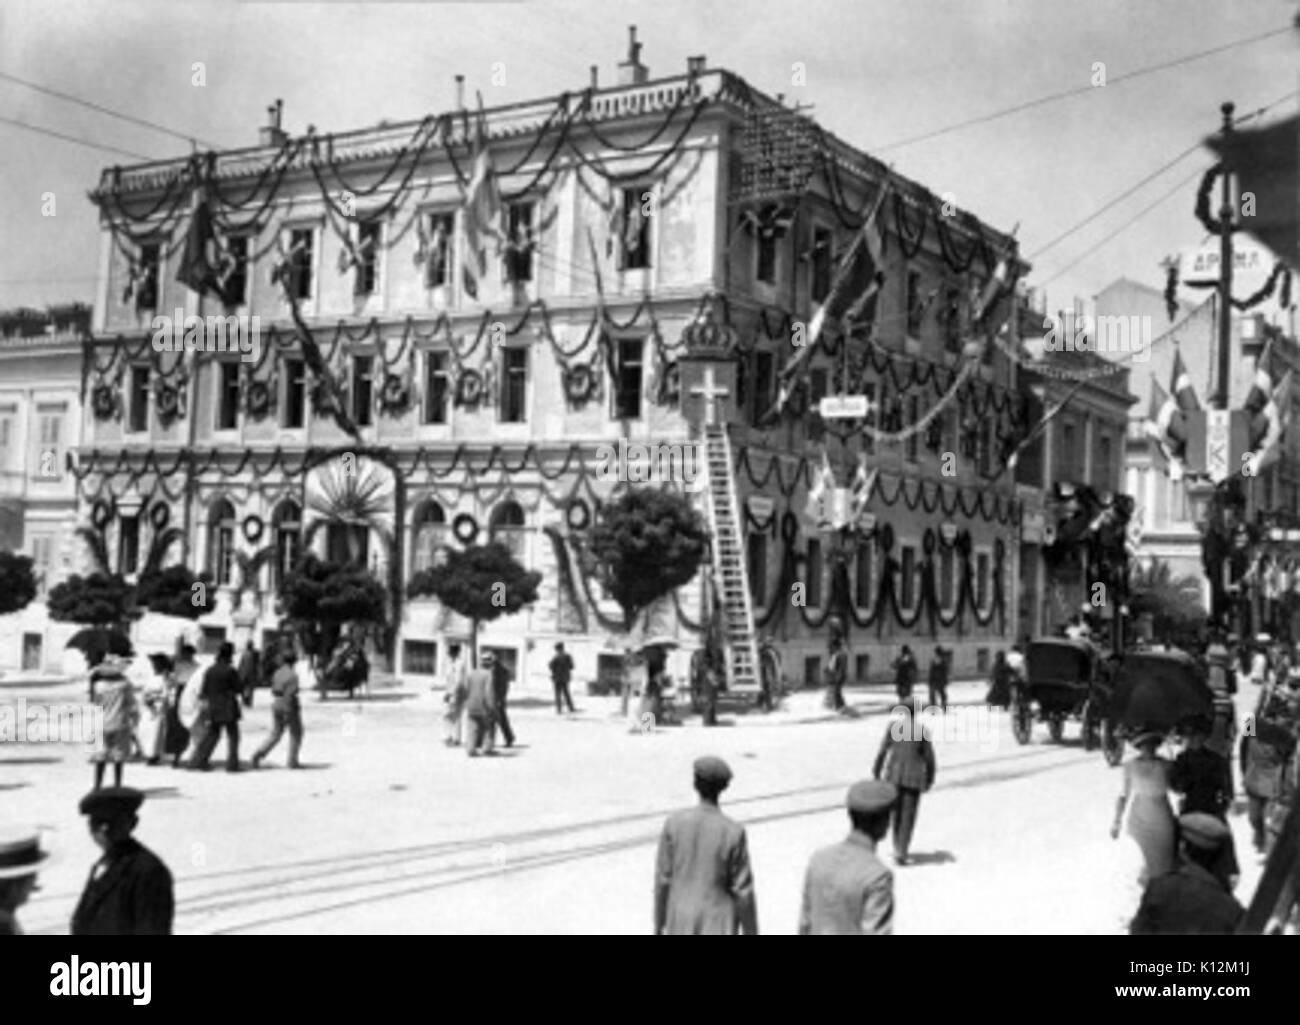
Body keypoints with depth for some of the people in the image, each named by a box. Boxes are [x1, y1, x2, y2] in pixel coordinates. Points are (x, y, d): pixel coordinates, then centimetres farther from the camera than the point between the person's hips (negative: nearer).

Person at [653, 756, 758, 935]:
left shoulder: (673, 823, -12)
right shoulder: (733, 832, -19)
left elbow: (662, 880, -5)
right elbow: (743, 892, -14)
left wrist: (658, 927, 7)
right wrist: (750, 934, -3)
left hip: (682, 923, 3)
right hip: (719, 929, -3)